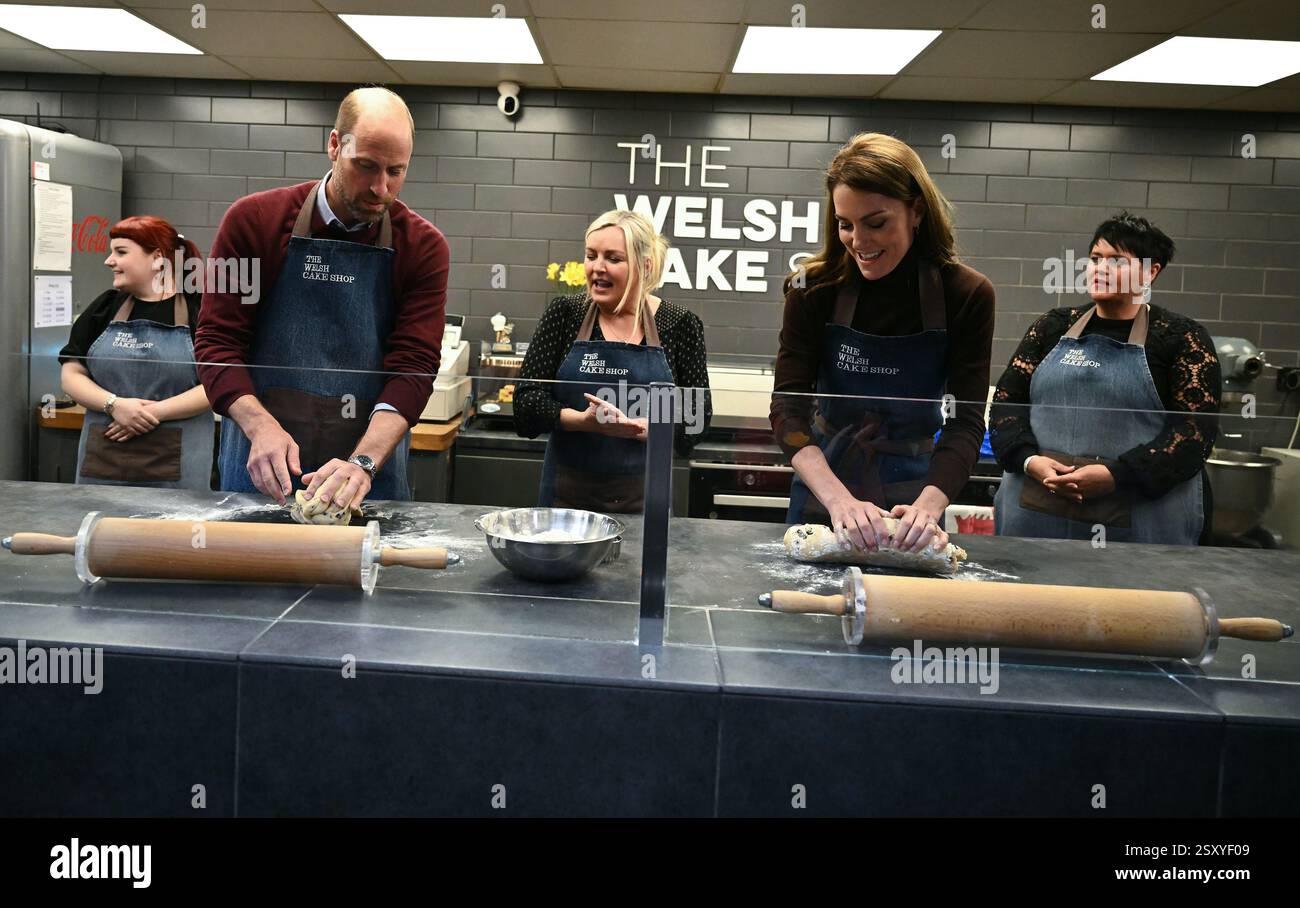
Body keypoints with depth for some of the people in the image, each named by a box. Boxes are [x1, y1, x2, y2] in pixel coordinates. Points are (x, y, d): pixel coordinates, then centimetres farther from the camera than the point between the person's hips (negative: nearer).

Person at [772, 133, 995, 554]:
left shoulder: (967, 295, -14)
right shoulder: (815, 288, -14)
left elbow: (966, 421, -17)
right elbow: (788, 405, -19)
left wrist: (928, 506, -35)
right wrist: (839, 499, -35)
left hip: (912, 487, 0)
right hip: (824, 484, 1)